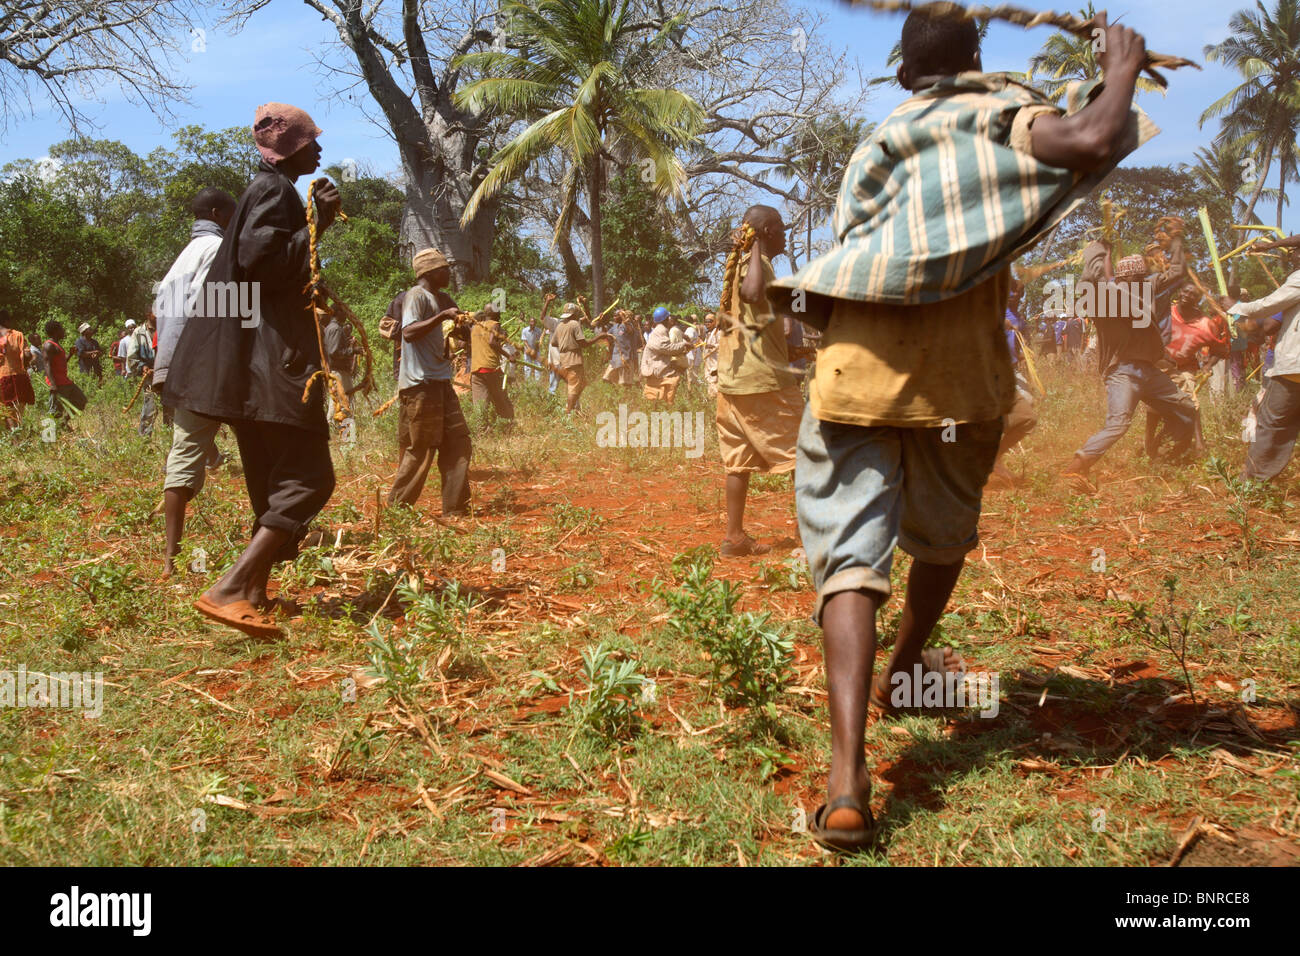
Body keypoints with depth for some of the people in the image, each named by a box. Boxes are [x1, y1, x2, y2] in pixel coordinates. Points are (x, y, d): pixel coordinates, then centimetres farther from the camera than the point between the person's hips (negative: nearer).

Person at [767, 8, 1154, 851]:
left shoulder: (881, 141, 21)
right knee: (944, 534, 24)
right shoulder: (998, 112, 2)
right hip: (958, 378, -2)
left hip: (853, 372, 3)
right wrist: (1122, 72, 3)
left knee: (851, 553, -5)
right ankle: (904, 670, 46)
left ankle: (847, 775, -21)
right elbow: (1091, 142, -17)